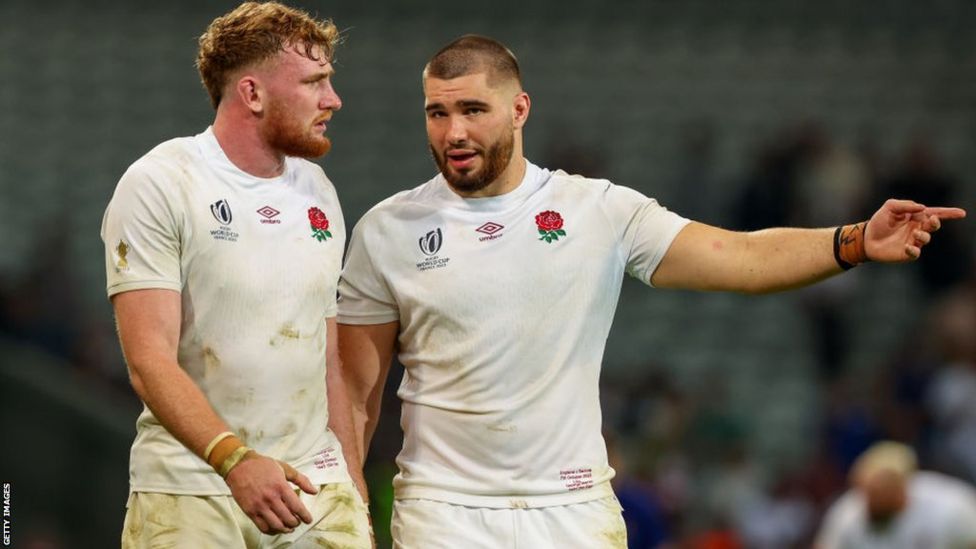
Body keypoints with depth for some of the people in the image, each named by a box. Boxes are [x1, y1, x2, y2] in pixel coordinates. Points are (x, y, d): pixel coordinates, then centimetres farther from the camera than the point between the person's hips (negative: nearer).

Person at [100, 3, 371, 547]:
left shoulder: (318, 193, 13)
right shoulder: (158, 186, -7)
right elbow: (151, 360, -15)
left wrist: (353, 484, 11)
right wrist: (236, 460, -28)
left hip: (315, 485, 5)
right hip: (190, 496, -5)